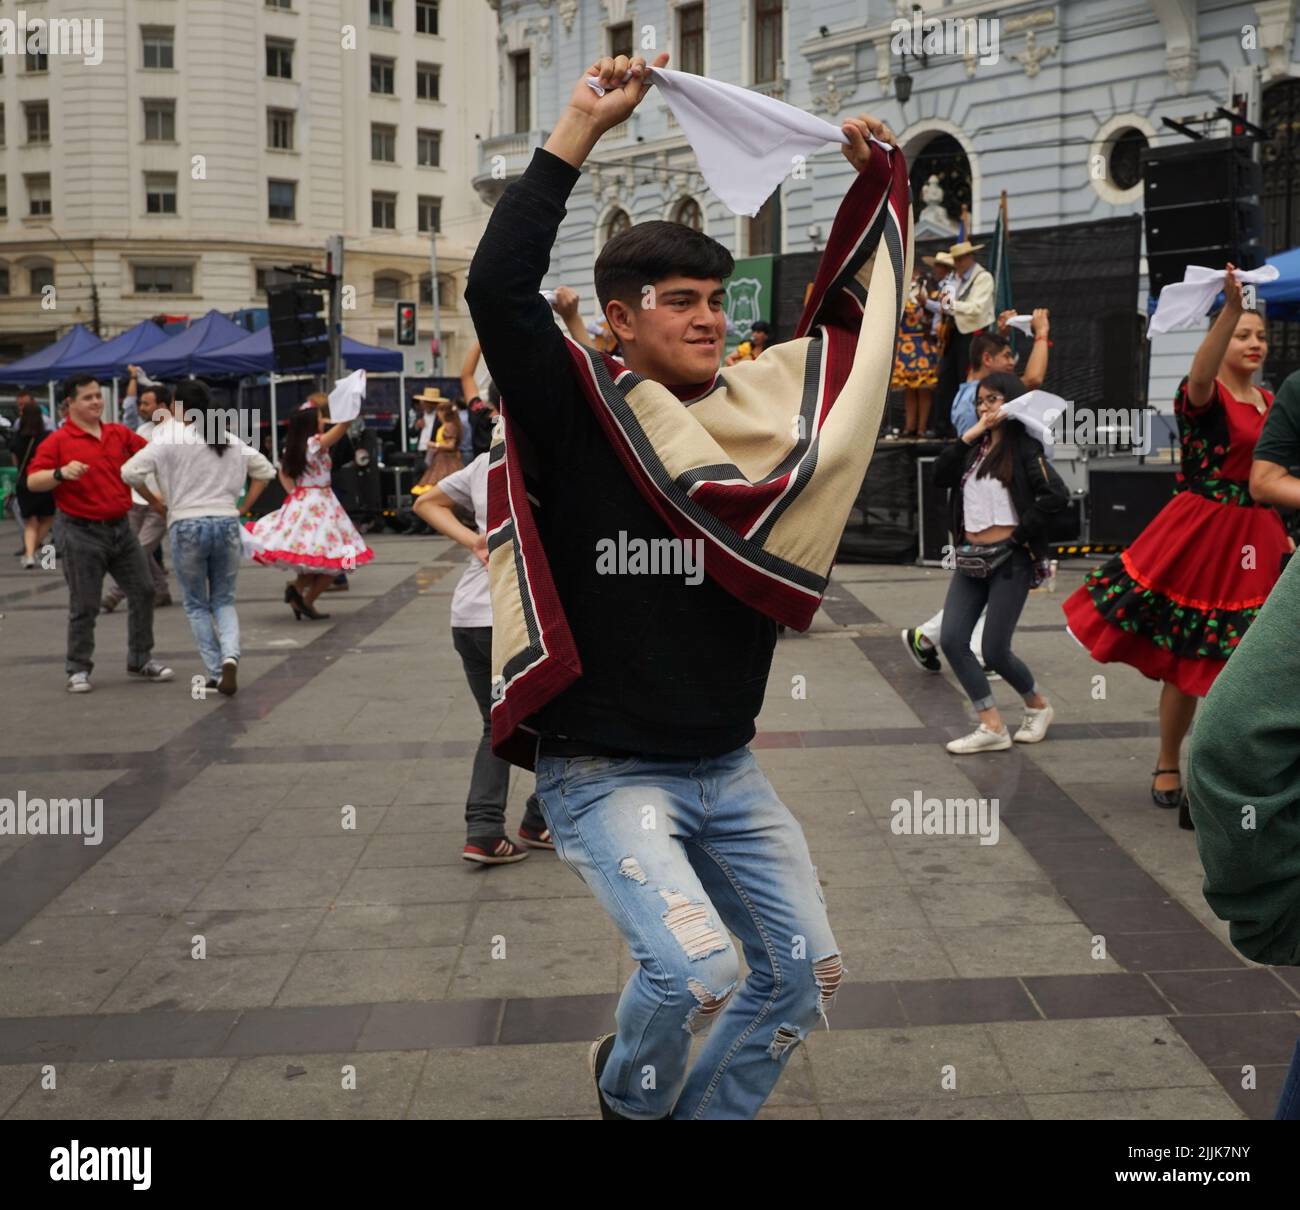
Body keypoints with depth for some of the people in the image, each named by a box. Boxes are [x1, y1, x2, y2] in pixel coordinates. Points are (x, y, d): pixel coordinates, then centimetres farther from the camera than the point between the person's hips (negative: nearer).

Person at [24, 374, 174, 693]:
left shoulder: (120, 434, 9)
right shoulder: (57, 441, -7)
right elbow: (32, 481, -14)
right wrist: (61, 473, -30)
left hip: (120, 528, 6)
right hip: (81, 532, -6)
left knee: (142, 591, 9)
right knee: (84, 605, -1)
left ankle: (140, 660, 22)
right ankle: (79, 669, 12)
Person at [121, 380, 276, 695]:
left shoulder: (168, 439, -3)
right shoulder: (231, 441, 11)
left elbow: (130, 473, -8)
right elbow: (265, 471, 15)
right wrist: (243, 506, 17)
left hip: (186, 526, -3)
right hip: (227, 524, 3)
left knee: (197, 605, 12)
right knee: (224, 600, 13)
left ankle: (215, 673, 7)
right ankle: (230, 655, -14)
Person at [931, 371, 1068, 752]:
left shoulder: (1023, 449, -6)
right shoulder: (974, 448, 13)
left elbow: (1057, 494, -17)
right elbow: (940, 476, -1)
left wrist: (1021, 532, -13)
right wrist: (969, 435, -6)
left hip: (1009, 560, -6)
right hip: (970, 560, 7)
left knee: (994, 651, -4)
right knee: (952, 641, -6)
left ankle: (1038, 706, 25)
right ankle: (992, 727, -1)